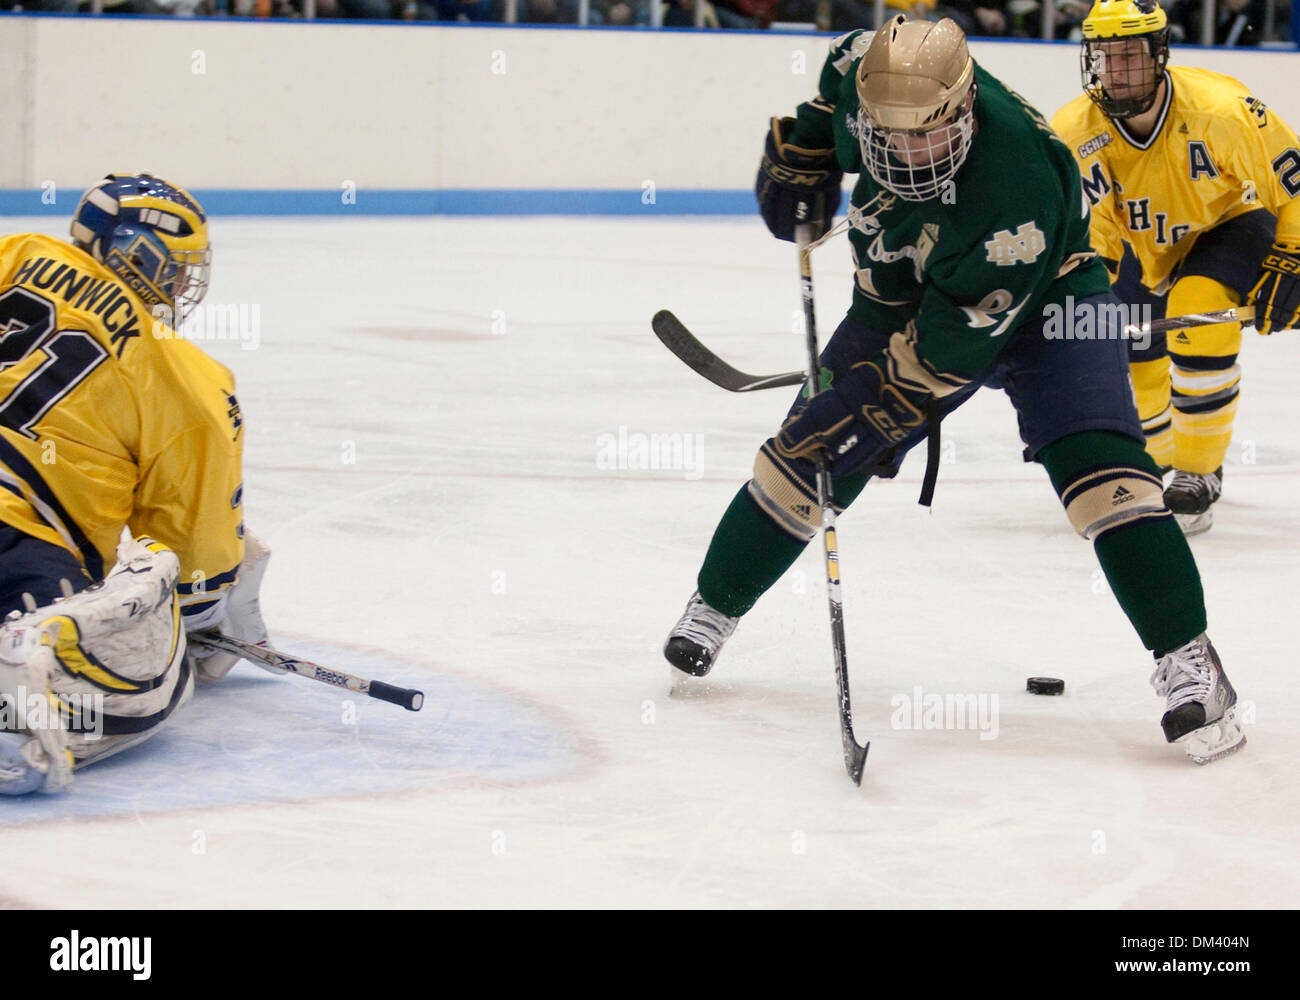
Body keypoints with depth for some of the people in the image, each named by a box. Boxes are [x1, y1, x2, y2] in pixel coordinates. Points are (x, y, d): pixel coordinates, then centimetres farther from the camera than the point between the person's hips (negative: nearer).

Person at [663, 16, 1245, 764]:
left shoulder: (1016, 186, -41)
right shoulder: (869, 76, -24)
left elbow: (958, 334, -33)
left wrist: (882, 401, -28)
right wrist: (803, 152, -2)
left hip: (1042, 299, -5)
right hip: (906, 298, 6)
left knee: (1097, 466, -25)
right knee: (807, 452, 5)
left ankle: (1189, 662, -19)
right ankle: (715, 607, 28)